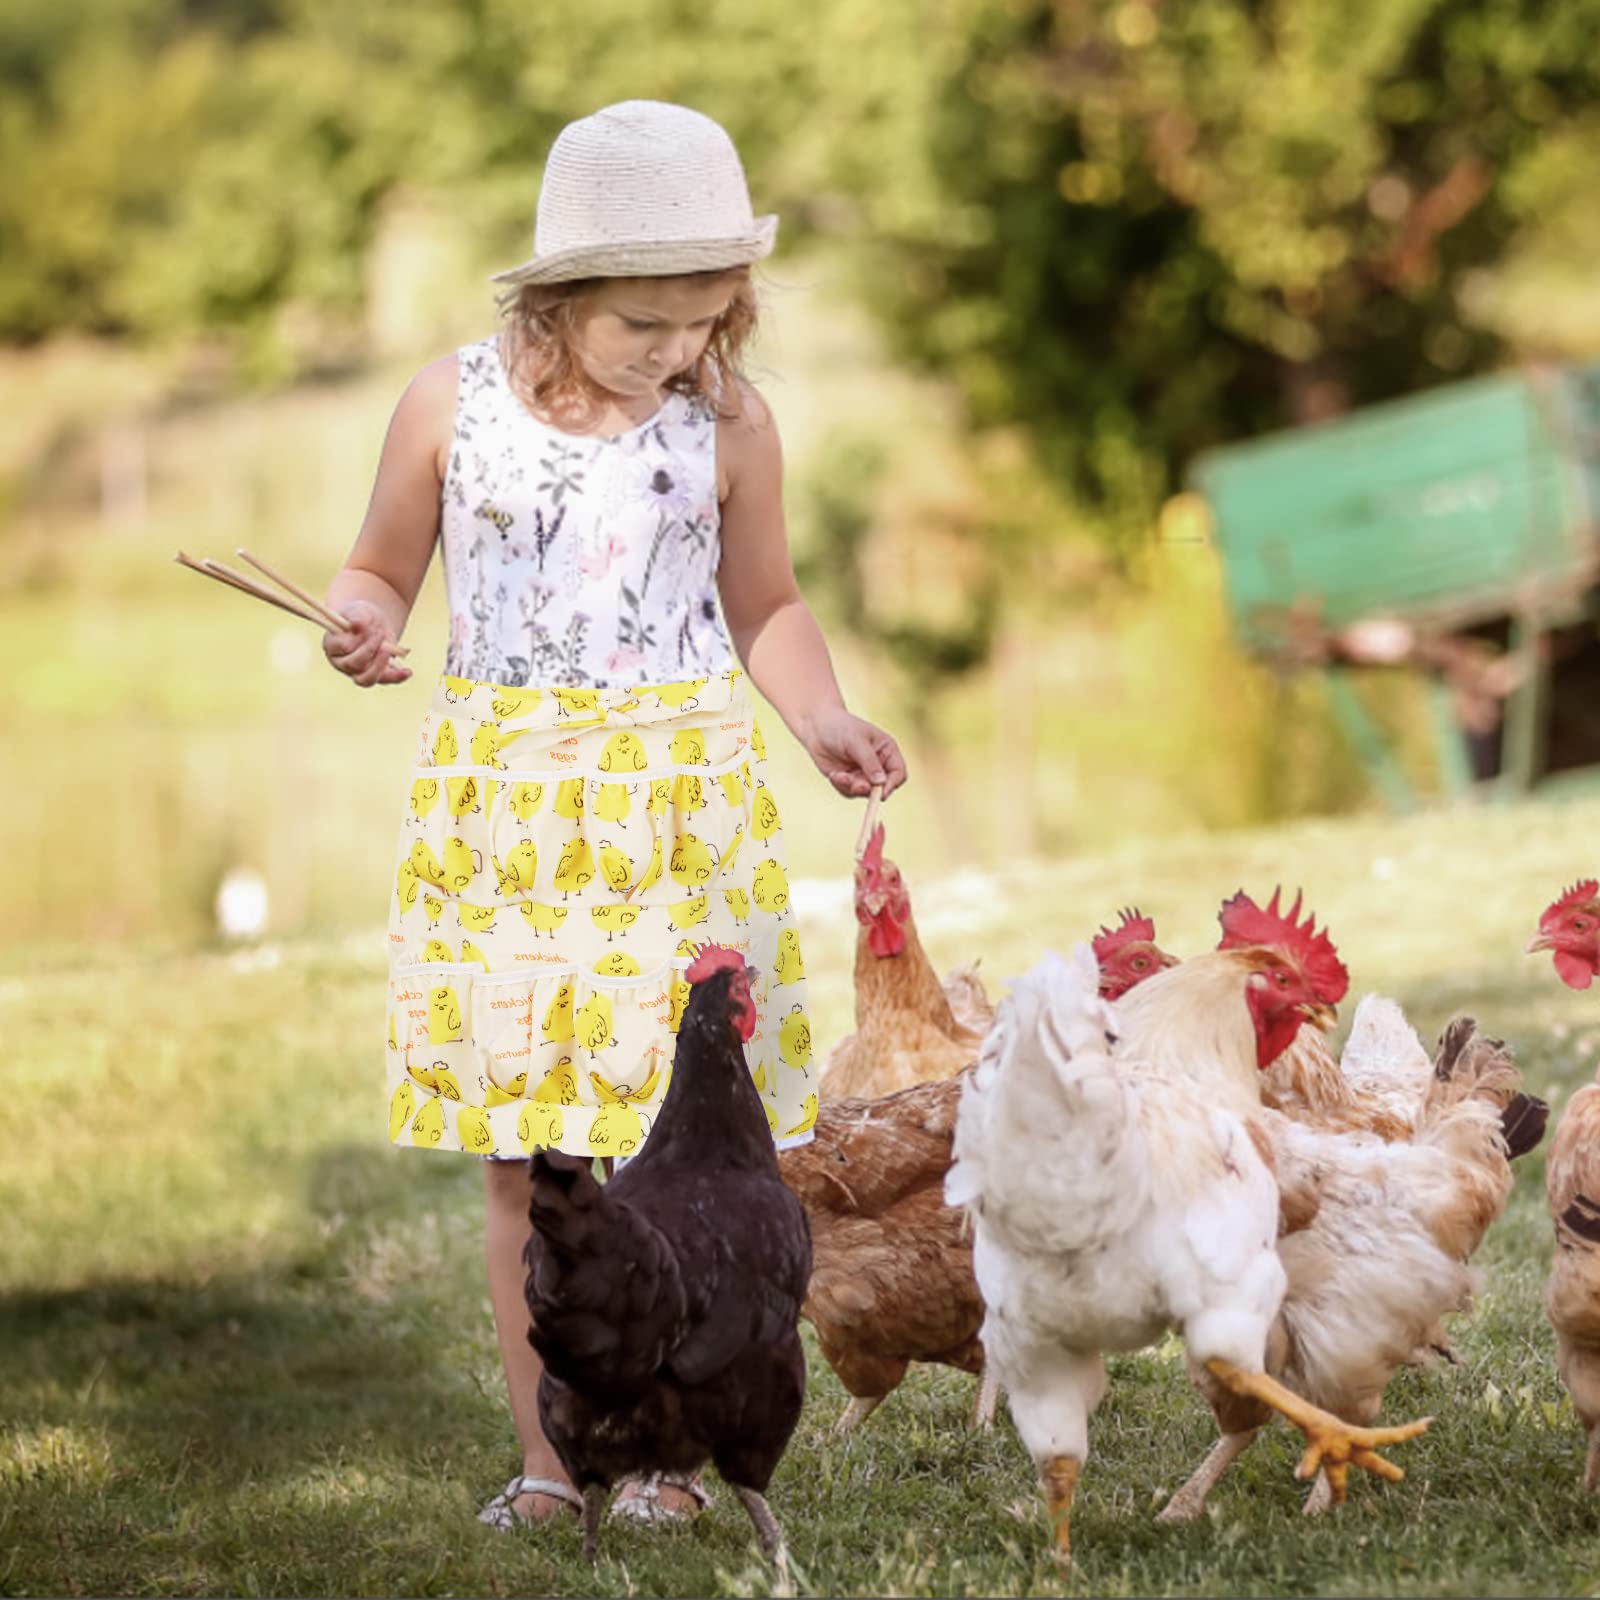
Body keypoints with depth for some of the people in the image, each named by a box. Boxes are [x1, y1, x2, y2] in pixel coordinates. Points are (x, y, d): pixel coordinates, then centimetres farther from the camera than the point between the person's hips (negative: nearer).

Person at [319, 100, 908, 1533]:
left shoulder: (727, 427, 2)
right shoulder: (453, 406, 0)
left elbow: (764, 608, 15)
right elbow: (380, 570, 12)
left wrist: (824, 722, -1)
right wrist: (363, 625, -11)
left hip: (679, 807, 0)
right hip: (502, 806, 0)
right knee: (521, 1154, 2)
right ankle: (545, 1458, 12)